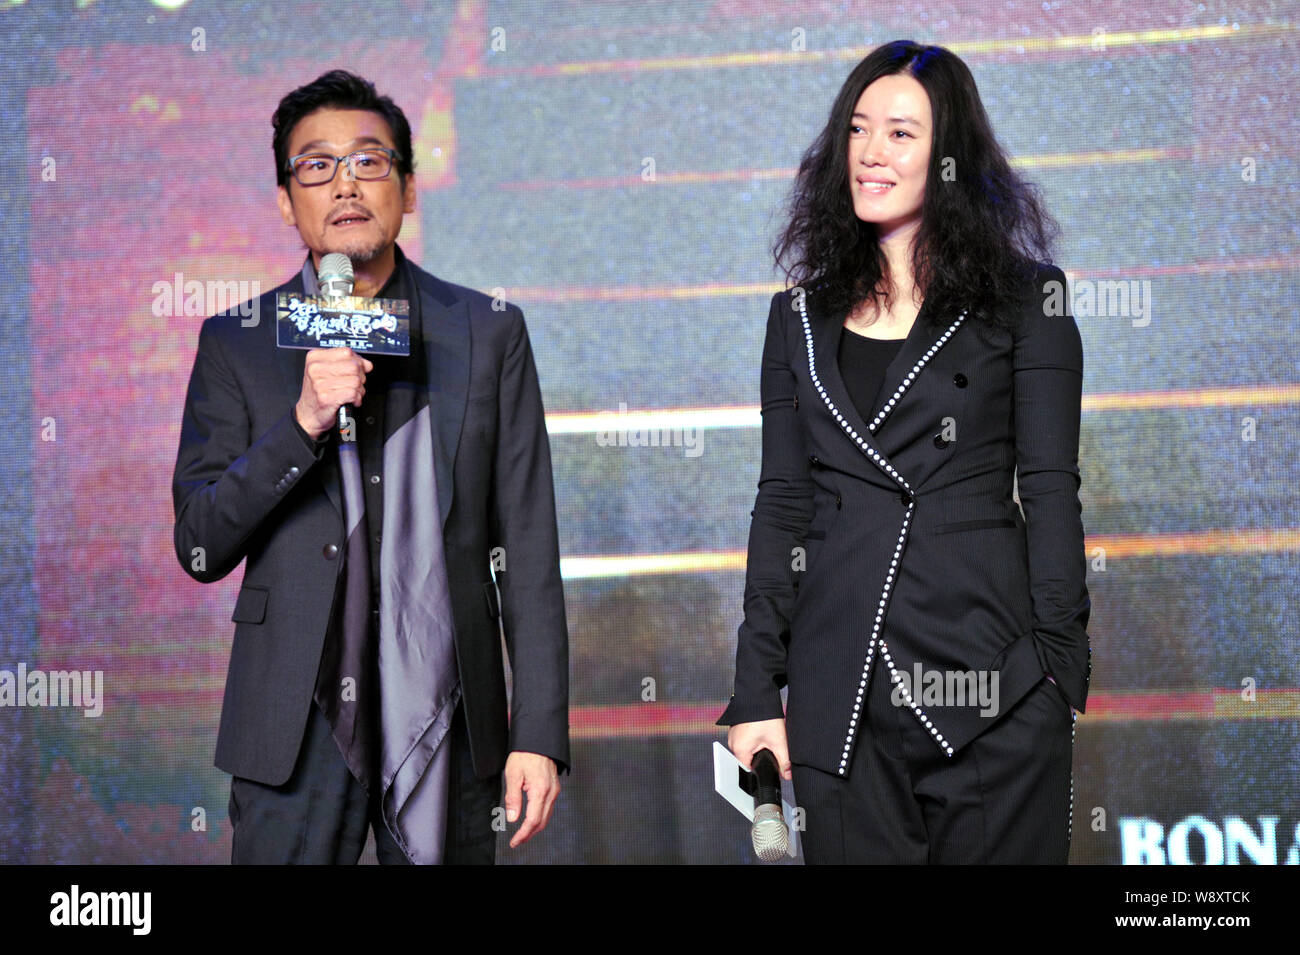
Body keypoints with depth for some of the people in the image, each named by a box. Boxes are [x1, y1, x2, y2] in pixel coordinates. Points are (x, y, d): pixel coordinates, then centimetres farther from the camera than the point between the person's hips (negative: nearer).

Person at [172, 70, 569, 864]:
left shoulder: (488, 333, 5)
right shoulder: (236, 345, 5)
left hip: (447, 724, 1)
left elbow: (527, 549, 3)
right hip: (295, 730, 0)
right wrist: (303, 423, -15)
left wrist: (540, 733, -2)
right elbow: (200, 548, -1)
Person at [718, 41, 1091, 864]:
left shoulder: (1024, 300, 4)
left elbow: (1050, 492, 1)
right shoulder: (802, 317, 13)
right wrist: (757, 692, 4)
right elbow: (782, 504, 11)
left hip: (990, 676, -3)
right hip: (839, 687, 3)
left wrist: (1058, 663, -8)